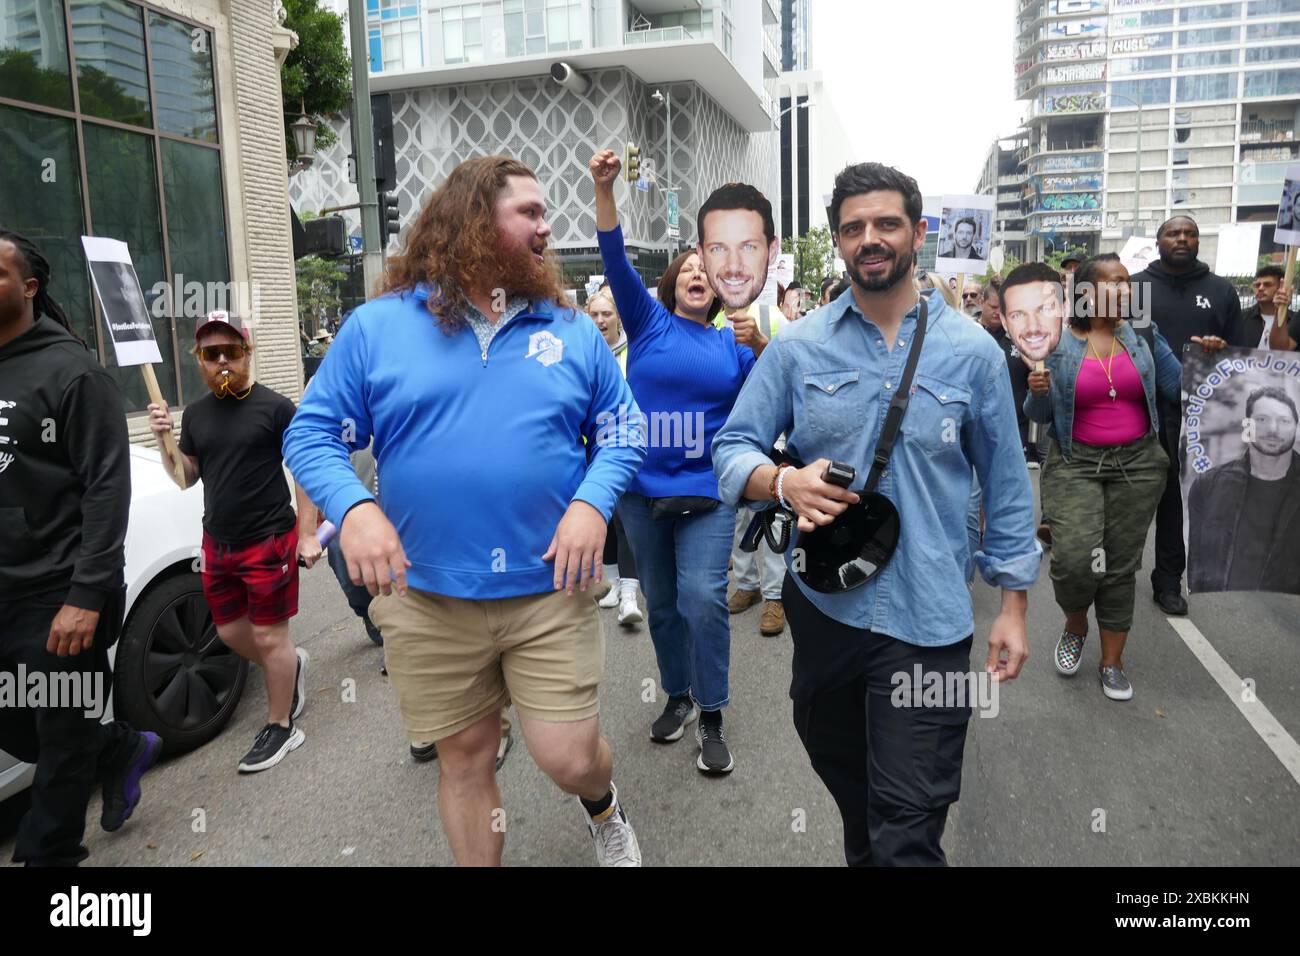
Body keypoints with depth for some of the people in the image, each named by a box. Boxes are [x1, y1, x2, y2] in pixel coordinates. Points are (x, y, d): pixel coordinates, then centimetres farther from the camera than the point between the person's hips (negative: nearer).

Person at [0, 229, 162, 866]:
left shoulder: (70, 370, -10)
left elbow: (108, 488, -15)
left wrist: (87, 596, -20)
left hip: (56, 598, -7)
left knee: (63, 743, 8)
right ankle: (123, 750, 40)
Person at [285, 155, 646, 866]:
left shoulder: (571, 330, 4)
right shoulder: (377, 326, -1)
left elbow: (623, 429, 7)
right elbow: (311, 434, 1)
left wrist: (592, 502, -12)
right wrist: (355, 509, -18)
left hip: (549, 591, 1)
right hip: (428, 599, 0)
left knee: (568, 758, 3)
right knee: (465, 762, 14)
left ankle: (602, 805, 40)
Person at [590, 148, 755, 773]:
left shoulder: (730, 342, 7)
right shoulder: (648, 322, 4)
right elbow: (616, 260, -10)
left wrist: (760, 347, -16)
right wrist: (604, 190, -23)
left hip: (705, 490, -1)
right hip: (642, 486, 1)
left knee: (704, 597, -13)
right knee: (661, 602, 13)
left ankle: (711, 718, 2)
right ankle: (678, 695, 32)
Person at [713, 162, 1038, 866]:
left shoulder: (973, 351, 0)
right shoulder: (797, 347, 0)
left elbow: (1004, 484, 5)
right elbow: (733, 448, 0)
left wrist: (1013, 605, 4)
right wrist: (784, 482, -22)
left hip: (927, 620, -2)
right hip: (821, 604, 3)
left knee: (909, 832, 0)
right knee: (843, 778, 25)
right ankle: (861, 857, 53)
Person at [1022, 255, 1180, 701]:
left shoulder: (1144, 335, 2)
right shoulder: (1056, 344, -4)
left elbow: (1177, 389, 2)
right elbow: (1041, 416, 1)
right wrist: (1038, 392, -19)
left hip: (1138, 464, 2)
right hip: (1075, 463, -2)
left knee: (1121, 565, 8)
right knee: (1073, 559, -17)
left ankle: (1112, 661, 23)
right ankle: (1075, 624, 17)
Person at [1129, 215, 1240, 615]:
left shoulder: (1221, 290, 11)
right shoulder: (1134, 286, 6)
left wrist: (1220, 349, -10)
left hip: (1192, 409, 2)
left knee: (1177, 497, 8)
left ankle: (1168, 580, 19)